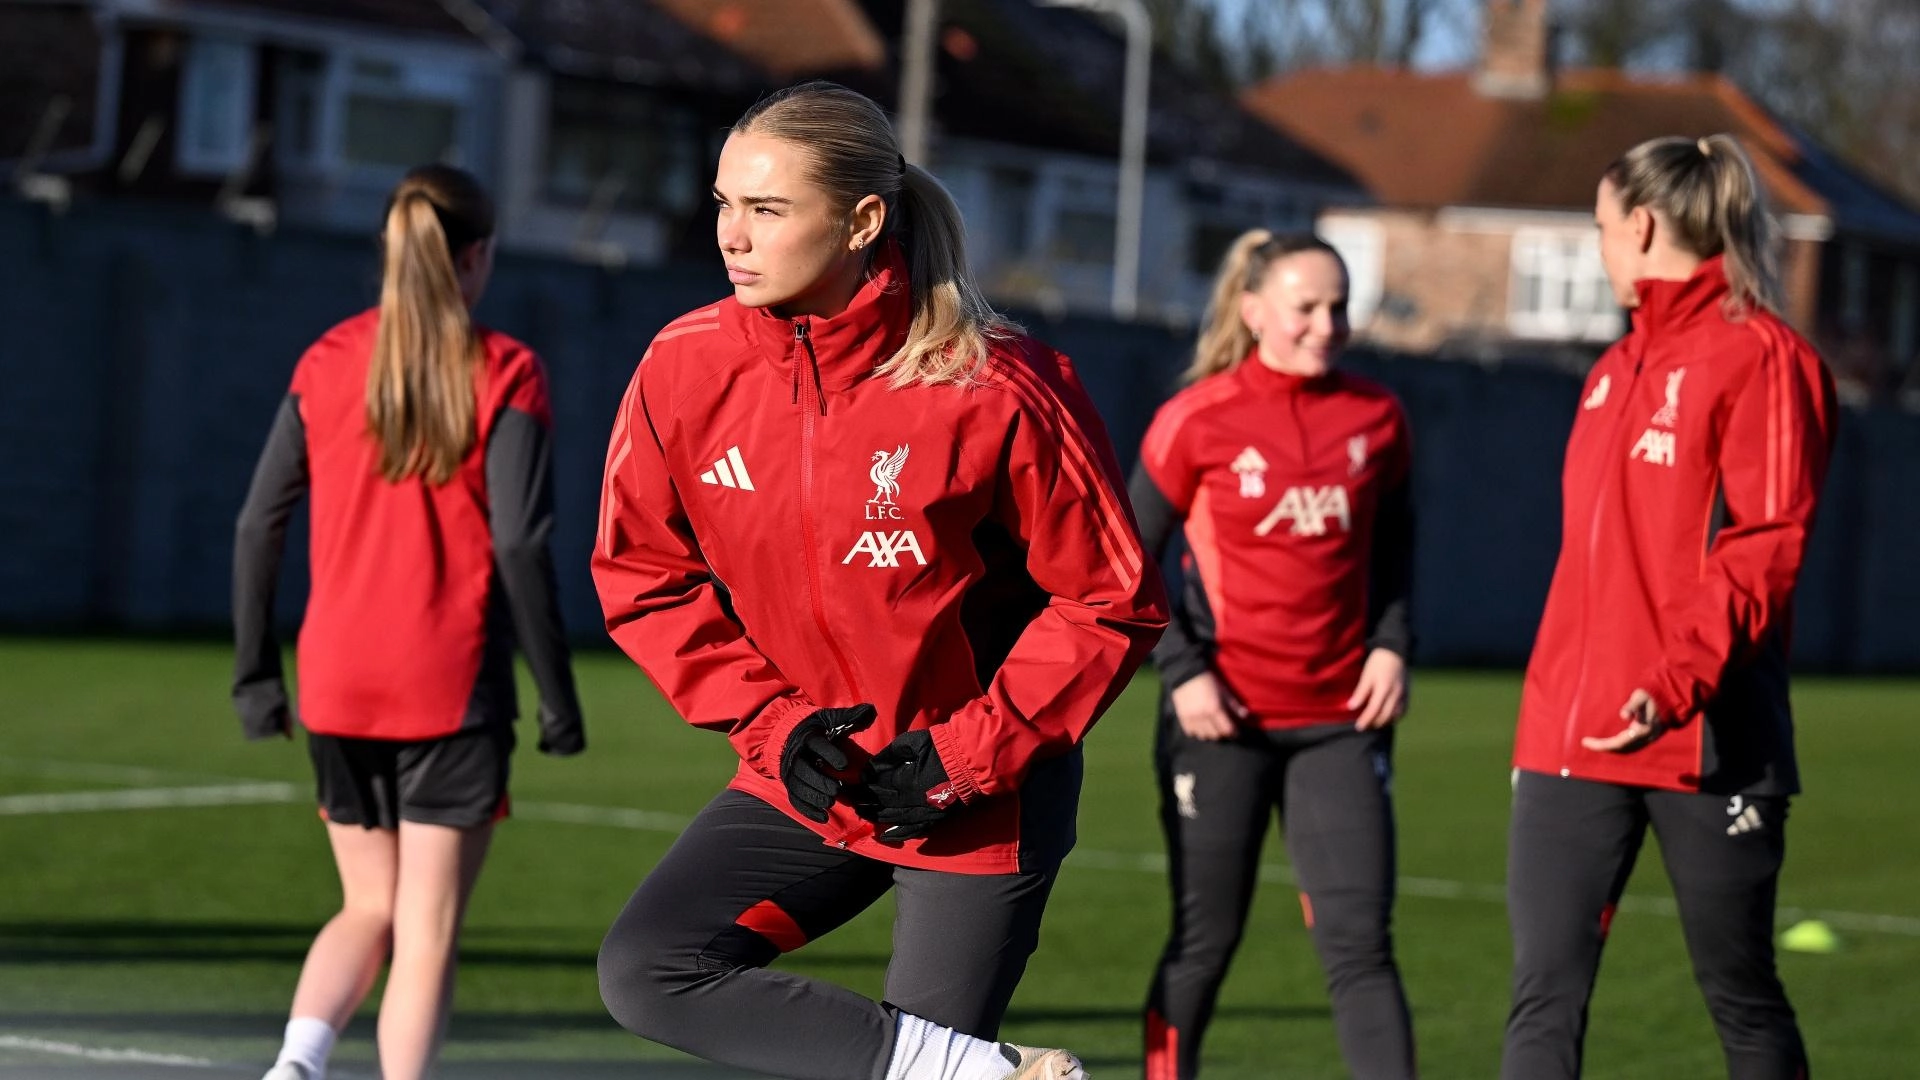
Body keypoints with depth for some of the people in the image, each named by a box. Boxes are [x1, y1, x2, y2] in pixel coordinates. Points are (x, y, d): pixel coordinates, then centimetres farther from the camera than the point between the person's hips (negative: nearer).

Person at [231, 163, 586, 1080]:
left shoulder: (328, 362, 5)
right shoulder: (503, 374, -5)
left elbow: (259, 524, 4)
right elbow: (519, 543, -11)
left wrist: (256, 674, 11)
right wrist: (557, 694, -6)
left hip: (337, 688, 4)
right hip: (453, 689, -4)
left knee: (369, 910, 17)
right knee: (428, 930, 2)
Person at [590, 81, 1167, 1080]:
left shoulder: (994, 388, -19)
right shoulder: (686, 369, -8)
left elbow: (1111, 601, -11)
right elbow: (644, 576, 3)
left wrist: (965, 755, -16)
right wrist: (768, 721, -9)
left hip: (978, 801, -4)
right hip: (806, 779, 4)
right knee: (647, 971, -15)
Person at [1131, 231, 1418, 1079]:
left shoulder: (1375, 418, 3)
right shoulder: (1198, 420, -6)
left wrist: (1391, 644, 2)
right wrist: (1181, 671, -10)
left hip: (1340, 721, 2)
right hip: (1223, 720, -2)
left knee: (1360, 942, -4)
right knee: (1204, 944, 6)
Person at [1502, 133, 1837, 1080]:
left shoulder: (1759, 356, -6)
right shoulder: (1615, 371, 17)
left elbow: (1765, 549, -14)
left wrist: (1680, 681, -25)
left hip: (1704, 743, -7)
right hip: (1569, 738, 7)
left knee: (1740, 993, 6)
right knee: (1544, 995, -1)